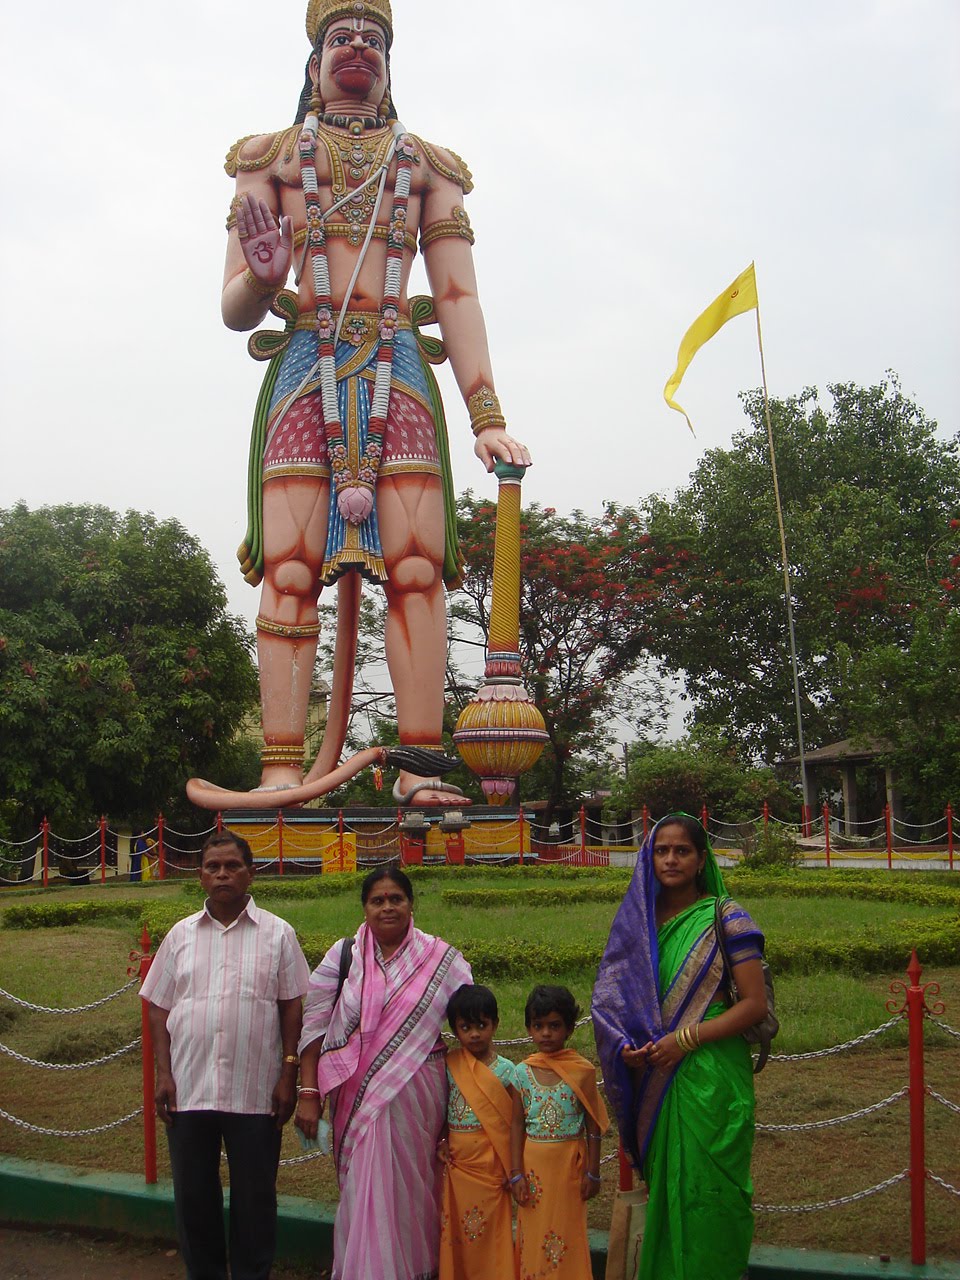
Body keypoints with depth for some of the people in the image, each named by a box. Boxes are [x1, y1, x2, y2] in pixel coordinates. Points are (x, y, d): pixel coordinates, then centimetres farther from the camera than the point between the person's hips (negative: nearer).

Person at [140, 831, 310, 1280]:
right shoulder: (181, 935, 8)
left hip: (255, 1091, -2)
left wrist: (289, 1075, -4)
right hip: (189, 1088, 2)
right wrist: (163, 1075, 0)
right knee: (193, 1194, 10)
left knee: (255, 1197, 6)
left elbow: (291, 1007, 2)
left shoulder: (277, 934, 3)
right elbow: (159, 1008, 9)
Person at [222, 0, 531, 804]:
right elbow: (235, 311, 12)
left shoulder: (425, 165, 22)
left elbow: (458, 298, 12)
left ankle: (419, 766, -13)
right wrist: (263, 278, -14)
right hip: (305, 368, -1)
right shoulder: (274, 157, 19)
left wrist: (488, 416, 0)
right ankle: (282, 770, -14)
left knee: (416, 567, -12)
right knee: (290, 570, -12)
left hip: (400, 374, 1)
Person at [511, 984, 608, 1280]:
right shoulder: (523, 1072, 0)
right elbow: (517, 1125, 2)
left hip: (569, 1164, -2)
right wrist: (517, 1173, -2)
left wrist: (592, 1172, -3)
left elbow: (593, 1126, -2)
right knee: (533, 1236, 8)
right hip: (533, 1165, 2)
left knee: (567, 1235, 4)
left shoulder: (582, 1071, -6)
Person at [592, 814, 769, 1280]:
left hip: (710, 1079, -4)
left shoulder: (725, 919, -4)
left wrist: (684, 1039, -16)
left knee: (707, 1192, -2)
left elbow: (755, 1003, -9)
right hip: (656, 1082, 4)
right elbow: (612, 995, 14)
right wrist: (624, 1045, -6)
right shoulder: (639, 922, 9)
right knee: (664, 1189, 10)